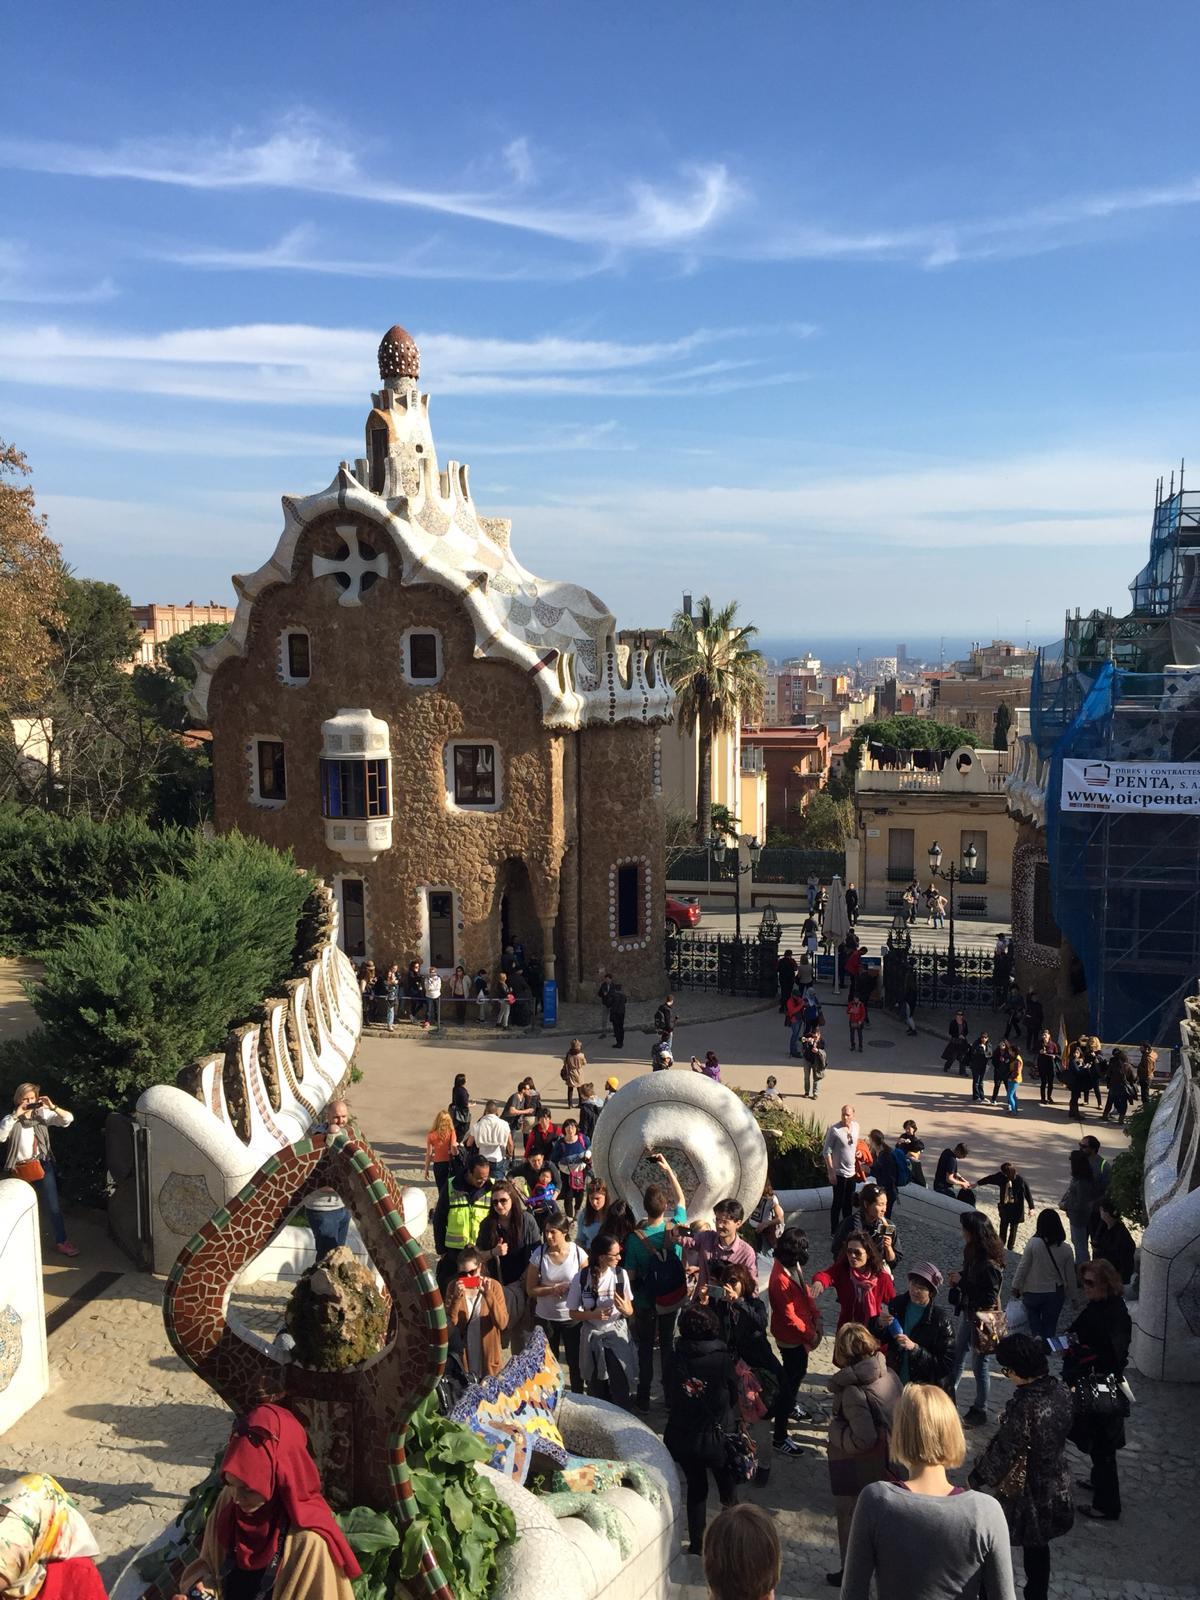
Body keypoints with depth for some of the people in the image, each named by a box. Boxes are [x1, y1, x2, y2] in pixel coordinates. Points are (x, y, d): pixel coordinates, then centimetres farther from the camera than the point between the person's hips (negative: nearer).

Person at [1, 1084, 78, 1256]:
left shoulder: (43, 1114, 0)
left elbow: (68, 1119, -6)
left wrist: (52, 1107, -20)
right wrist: (15, 1115, -24)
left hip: (42, 1166, 0)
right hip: (19, 1170, 0)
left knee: (52, 1206, 0)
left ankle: (61, 1241, 9)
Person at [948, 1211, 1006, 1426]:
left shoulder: (989, 1264, -29)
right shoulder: (972, 1253, -4)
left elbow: (988, 1298, -27)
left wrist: (961, 1282, -26)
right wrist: (958, 1278, -9)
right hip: (967, 1313, 8)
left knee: (978, 1364, 8)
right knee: (957, 1356, 20)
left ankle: (980, 1410, 26)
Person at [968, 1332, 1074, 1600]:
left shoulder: (1023, 1407, -33)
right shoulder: (1059, 1391, -11)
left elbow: (1003, 1452, -24)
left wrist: (977, 1477, -8)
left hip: (1024, 1491, -7)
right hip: (1055, 1485, 7)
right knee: (1038, 1545, 25)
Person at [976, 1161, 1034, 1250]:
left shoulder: (1020, 1180, -23)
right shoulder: (1002, 1176, -10)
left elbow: (1028, 1193, -15)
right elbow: (990, 1178, 4)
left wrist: (1031, 1208, -14)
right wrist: (977, 1183, 13)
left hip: (1016, 1207, -4)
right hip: (1005, 1206, 4)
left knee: (1013, 1227, 11)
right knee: (1003, 1225, 16)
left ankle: (1011, 1246, 25)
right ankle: (1001, 1243, 31)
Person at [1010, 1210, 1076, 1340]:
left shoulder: (1033, 1244, -19)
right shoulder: (1066, 1249, -11)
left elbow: (1022, 1268, -14)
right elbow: (1070, 1276, -2)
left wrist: (1015, 1287, 0)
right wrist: (1073, 1296, 13)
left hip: (1032, 1292, -1)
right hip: (1055, 1294, 1)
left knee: (1033, 1315, 24)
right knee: (1050, 1326, 18)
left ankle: (1037, 1335, 2)